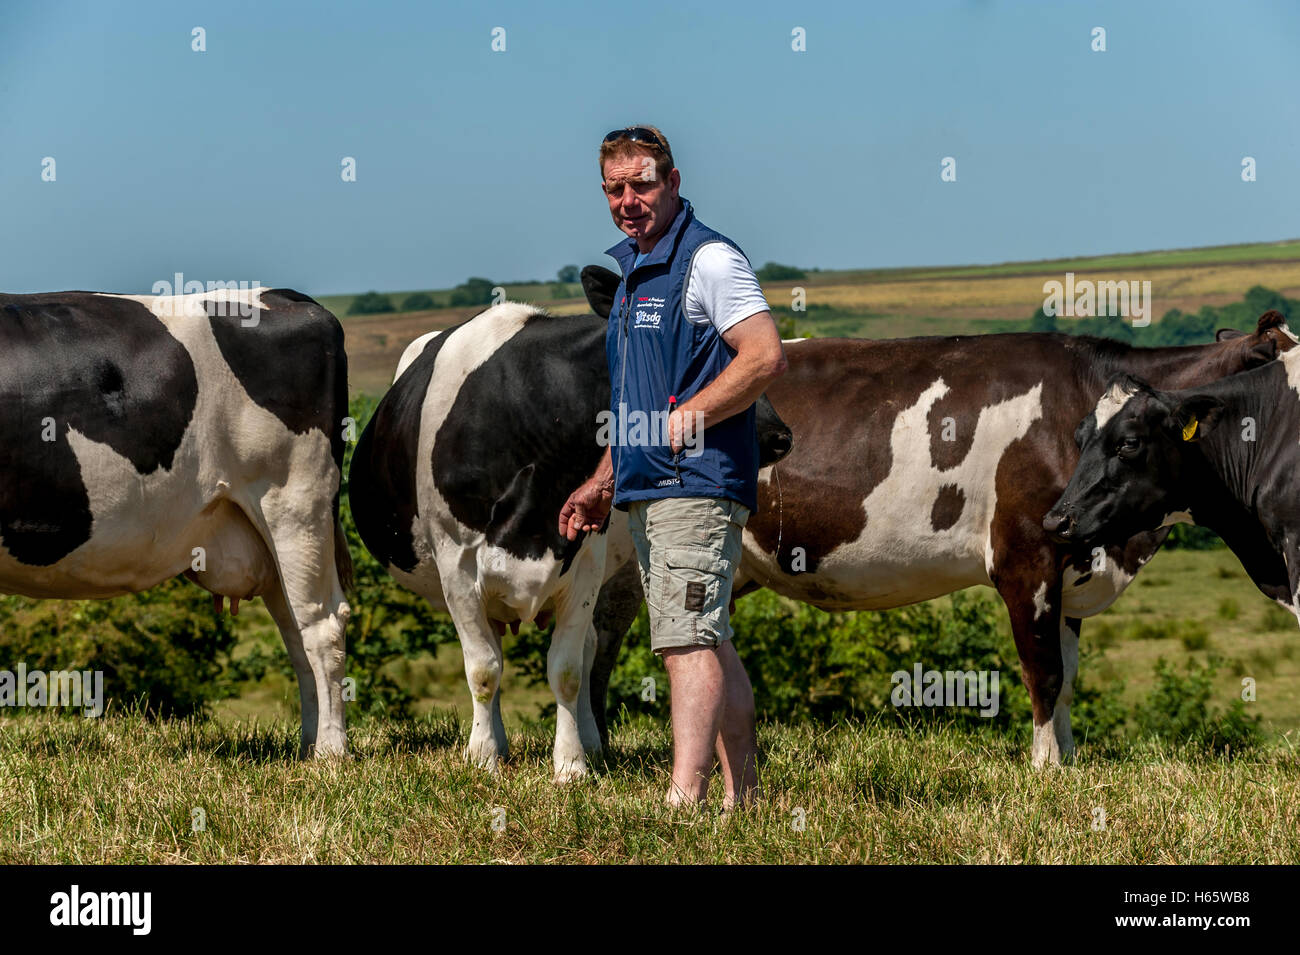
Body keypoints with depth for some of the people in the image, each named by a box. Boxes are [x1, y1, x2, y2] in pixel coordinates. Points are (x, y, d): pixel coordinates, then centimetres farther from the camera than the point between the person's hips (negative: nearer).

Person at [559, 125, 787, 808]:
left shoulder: (709, 260, -8)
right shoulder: (632, 270, 20)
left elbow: (766, 357, -19)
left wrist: (678, 423, -17)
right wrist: (603, 484, 22)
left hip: (696, 482, -10)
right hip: (646, 492, 10)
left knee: (688, 641, -16)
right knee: (710, 643, 11)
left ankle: (683, 799, -22)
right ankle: (743, 797, 16)